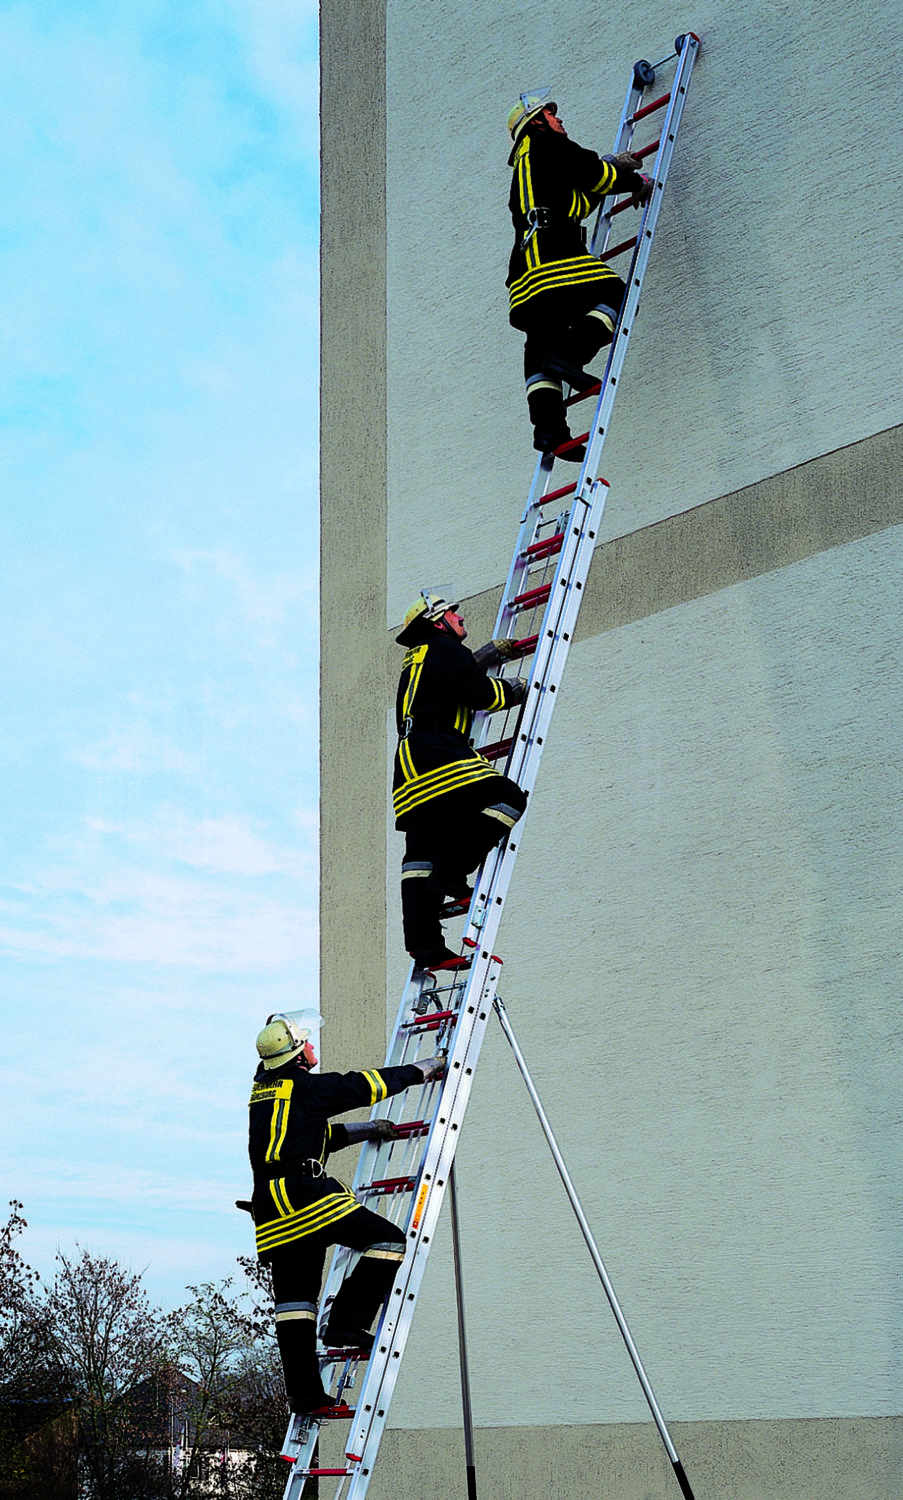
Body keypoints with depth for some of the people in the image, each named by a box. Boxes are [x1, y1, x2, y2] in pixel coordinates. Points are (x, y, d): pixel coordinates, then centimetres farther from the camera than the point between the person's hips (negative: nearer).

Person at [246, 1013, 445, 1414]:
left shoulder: (261, 1090, 22)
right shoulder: (306, 1086, -2)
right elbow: (361, 1086, 4)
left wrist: (363, 1131, 32)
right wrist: (418, 1071, 17)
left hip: (271, 1213, 9)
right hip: (304, 1197, -9)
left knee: (293, 1302, 8)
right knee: (389, 1241, -5)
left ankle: (303, 1394, 6)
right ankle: (345, 1326, -9)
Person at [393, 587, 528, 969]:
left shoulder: (417, 660, 32)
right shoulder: (442, 649, 2)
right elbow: (479, 693, -8)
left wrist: (491, 652, 61)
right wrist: (515, 688, 10)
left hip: (412, 772, 10)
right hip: (435, 756, -10)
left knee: (420, 860, 2)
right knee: (508, 797, -15)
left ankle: (424, 945, -4)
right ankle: (449, 875, -23)